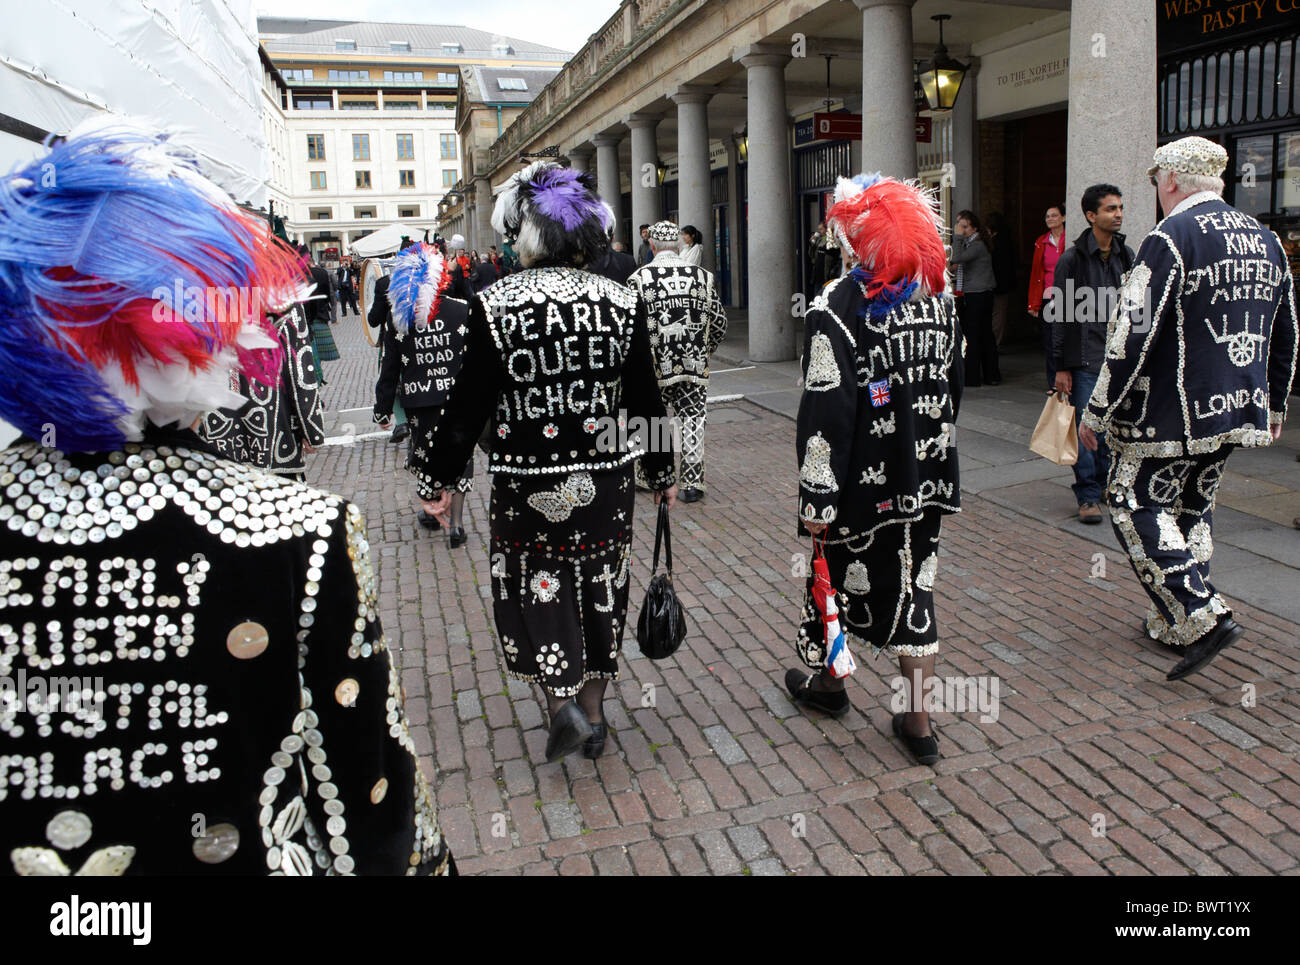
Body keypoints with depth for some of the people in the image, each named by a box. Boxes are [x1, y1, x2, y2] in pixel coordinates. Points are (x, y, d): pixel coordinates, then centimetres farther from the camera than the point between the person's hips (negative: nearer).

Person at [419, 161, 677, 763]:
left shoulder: (497, 306, -11)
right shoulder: (622, 302, -4)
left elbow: (469, 405, -8)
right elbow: (645, 400, 2)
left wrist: (440, 478, 4)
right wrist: (663, 473, 14)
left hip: (526, 483, -2)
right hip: (605, 482, 3)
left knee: (536, 587, 16)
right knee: (599, 587, 16)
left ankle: (562, 703, 7)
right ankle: (592, 712, 30)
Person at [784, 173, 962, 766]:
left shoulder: (836, 309, -17)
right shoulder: (938, 299, 4)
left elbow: (826, 411, -20)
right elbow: (952, 387, 13)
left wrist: (817, 499, -16)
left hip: (864, 482, -5)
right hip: (927, 479, 6)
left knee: (842, 576, 16)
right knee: (914, 584, 13)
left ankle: (826, 680, 39)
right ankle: (918, 719, 19)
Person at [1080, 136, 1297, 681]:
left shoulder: (1170, 239, -14)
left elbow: (1133, 337, -19)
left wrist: (1098, 412, -11)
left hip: (1175, 412, -8)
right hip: (1239, 410, 8)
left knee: (1135, 502, 3)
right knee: (1192, 507, 18)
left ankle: (1202, 617, -6)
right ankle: (1175, 624, 26)